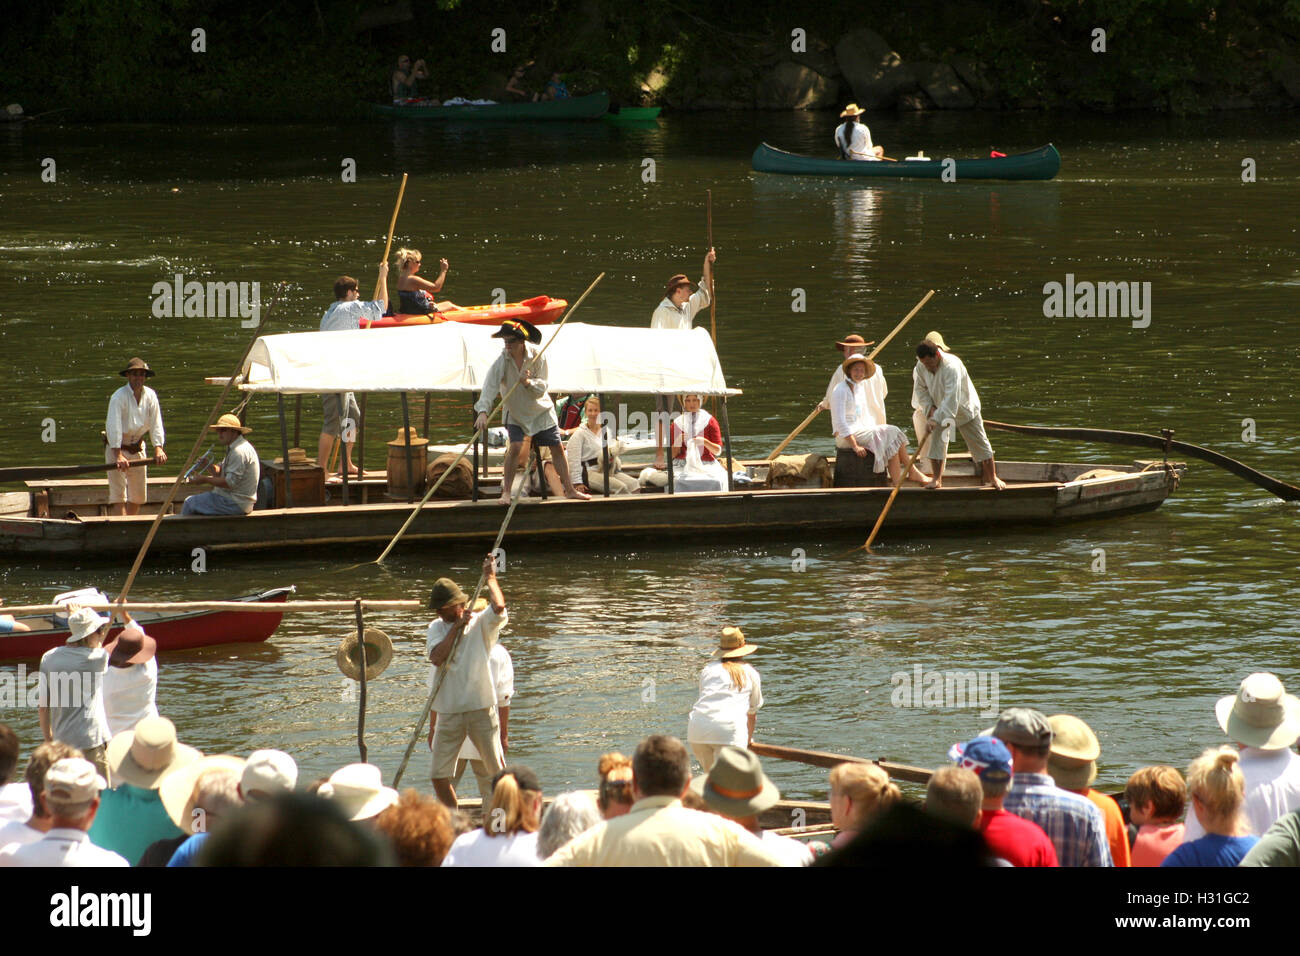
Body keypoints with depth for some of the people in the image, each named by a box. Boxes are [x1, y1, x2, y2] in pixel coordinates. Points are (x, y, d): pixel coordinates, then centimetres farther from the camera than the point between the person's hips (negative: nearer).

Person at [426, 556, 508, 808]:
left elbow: (499, 607, -25)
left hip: (480, 709, -4)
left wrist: (490, 577, -11)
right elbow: (437, 658, -9)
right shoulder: (437, 627, 8)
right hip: (448, 710, 4)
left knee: (498, 772, 1)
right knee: (439, 777, 2)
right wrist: (456, 627, -9)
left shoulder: (480, 624, -2)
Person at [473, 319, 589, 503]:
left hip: (540, 409, 2)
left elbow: (541, 389, -16)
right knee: (515, 446, -20)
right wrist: (483, 411, -46)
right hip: (515, 412, -2)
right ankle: (506, 492, -13)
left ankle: (569, 490, 17)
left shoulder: (537, 357, -16)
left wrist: (528, 382, -38)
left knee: (557, 448, 4)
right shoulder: (502, 361, -20)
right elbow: (490, 386, -32)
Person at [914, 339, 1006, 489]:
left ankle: (992, 478, 16)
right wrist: (930, 408, -14)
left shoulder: (952, 367, -37)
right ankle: (937, 479, 9)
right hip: (940, 410, 5)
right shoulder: (922, 366, -16)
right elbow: (921, 388, 1)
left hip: (964, 408, -5)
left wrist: (936, 419, -49)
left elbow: (951, 398, -44)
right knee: (936, 442, -4)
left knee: (979, 442, 3)